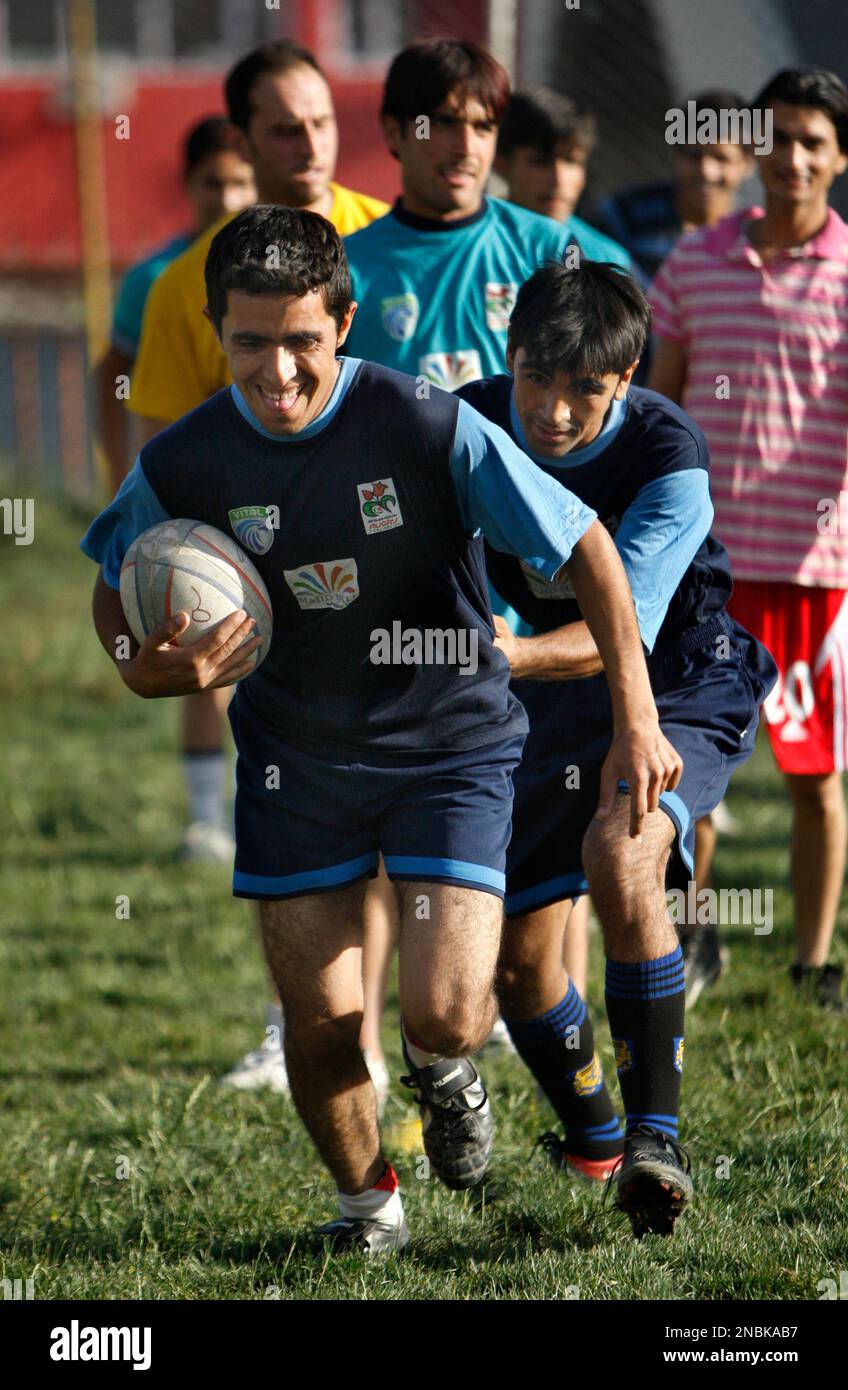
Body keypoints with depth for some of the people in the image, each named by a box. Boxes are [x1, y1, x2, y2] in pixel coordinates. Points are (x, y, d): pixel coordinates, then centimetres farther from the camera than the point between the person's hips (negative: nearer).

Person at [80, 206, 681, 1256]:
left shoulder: (425, 424, -22)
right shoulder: (184, 465, -13)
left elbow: (585, 548, -13)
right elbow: (116, 594, 7)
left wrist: (636, 720, -16)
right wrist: (156, 671, -16)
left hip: (451, 743, -2)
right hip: (295, 755, 2)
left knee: (443, 1012, -13)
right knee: (320, 1022, -1)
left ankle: (446, 1071, 27)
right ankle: (366, 1200, 29)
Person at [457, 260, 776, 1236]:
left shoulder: (669, 460, -27)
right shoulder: (471, 427, -14)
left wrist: (517, 654, -52)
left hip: (677, 693, -5)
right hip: (553, 715, 5)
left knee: (619, 855, -34)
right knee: (517, 951, 4)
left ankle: (656, 1135, -29)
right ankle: (591, 1141, 32)